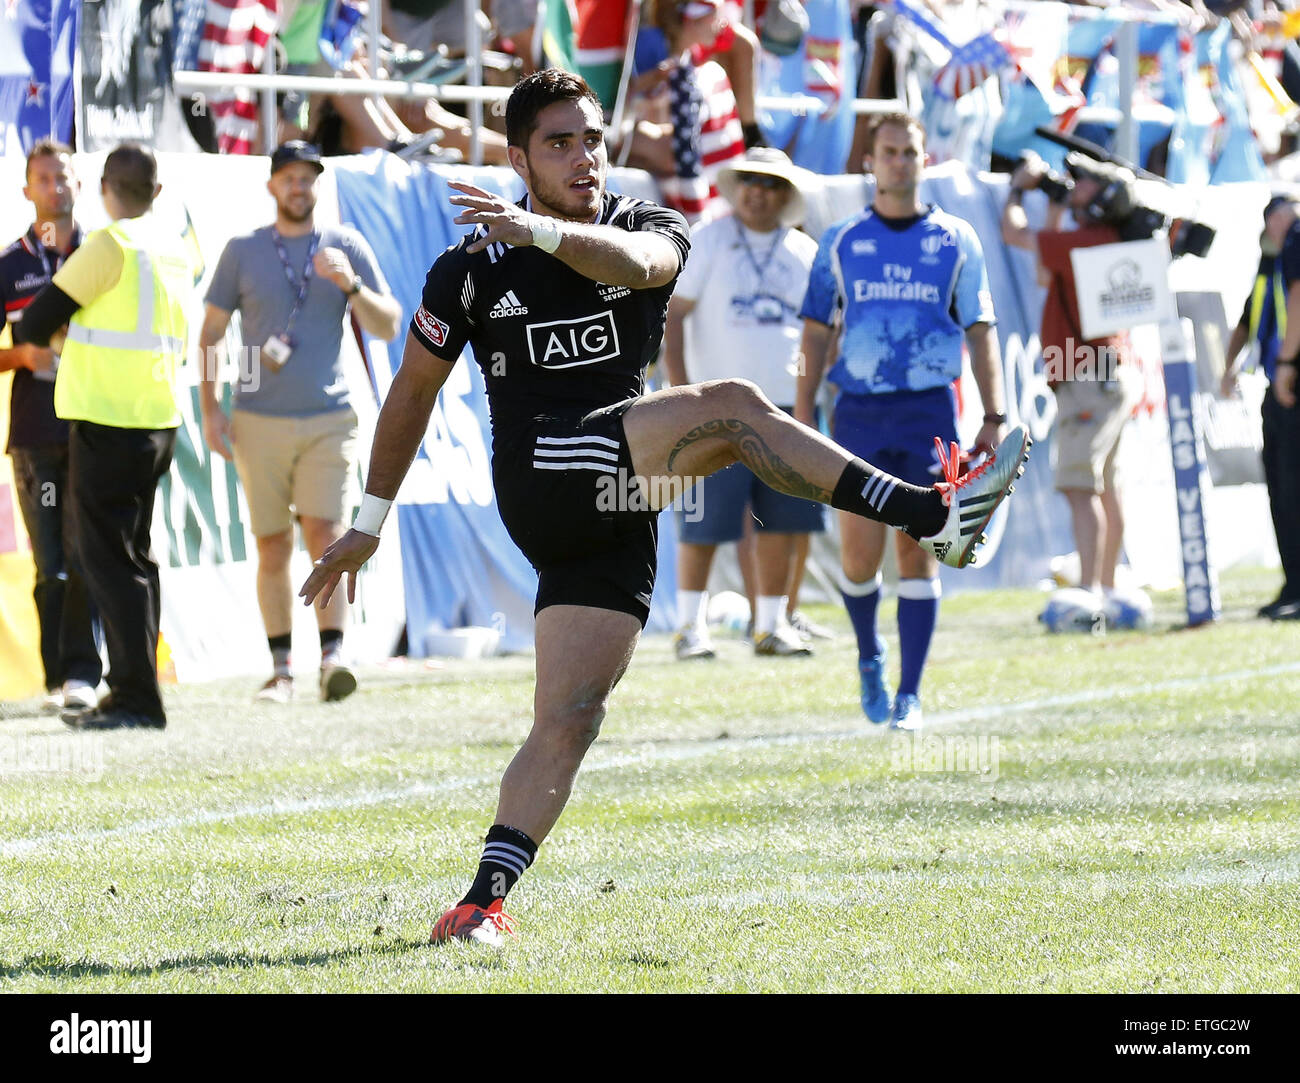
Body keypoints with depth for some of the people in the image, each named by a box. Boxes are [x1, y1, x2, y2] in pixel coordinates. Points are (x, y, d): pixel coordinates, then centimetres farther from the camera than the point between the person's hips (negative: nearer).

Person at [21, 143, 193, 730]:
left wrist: (44, 330, 13)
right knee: (133, 554, 15)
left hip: (107, 422, -8)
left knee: (108, 556, -6)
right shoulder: (176, 250, 10)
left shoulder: (110, 245, -13)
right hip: (159, 418, 8)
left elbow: (37, 323, -9)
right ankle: (132, 692, 18)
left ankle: (137, 698, -11)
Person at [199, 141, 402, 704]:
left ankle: (332, 658, -19)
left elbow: (388, 327, 2)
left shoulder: (347, 246, 6)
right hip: (259, 423, 1)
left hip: (328, 420, -1)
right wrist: (209, 409, 2)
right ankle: (281, 668, 7)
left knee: (325, 533, -15)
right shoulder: (242, 251, 6)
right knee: (273, 547, 2)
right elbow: (212, 331, 10)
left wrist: (350, 285, -17)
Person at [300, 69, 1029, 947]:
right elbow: (413, 391, 16)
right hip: (541, 473, -4)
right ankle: (934, 515, -29)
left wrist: (541, 231, -39)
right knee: (733, 407, -23)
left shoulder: (648, 228, 8)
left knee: (571, 718, -6)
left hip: (618, 514, 4)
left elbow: (634, 260, -19)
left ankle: (486, 898, -4)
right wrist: (370, 522, 19)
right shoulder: (474, 267, 5)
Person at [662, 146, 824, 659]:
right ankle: (692, 625, 6)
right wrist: (680, 389, -11)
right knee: (703, 520, -4)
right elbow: (672, 314, -3)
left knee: (782, 519, 3)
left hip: (788, 404, 4)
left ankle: (771, 625, 13)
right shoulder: (707, 241, 1)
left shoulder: (804, 252, 11)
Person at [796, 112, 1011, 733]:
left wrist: (995, 415, -1)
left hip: (929, 410, -1)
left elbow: (980, 331, 6)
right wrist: (802, 418, 1)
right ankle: (869, 656, 27)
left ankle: (909, 695, 0)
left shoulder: (956, 241, 5)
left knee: (917, 553, -5)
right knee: (859, 557, -3)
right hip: (858, 412, 1)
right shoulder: (841, 243, 7)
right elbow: (816, 333, 9)